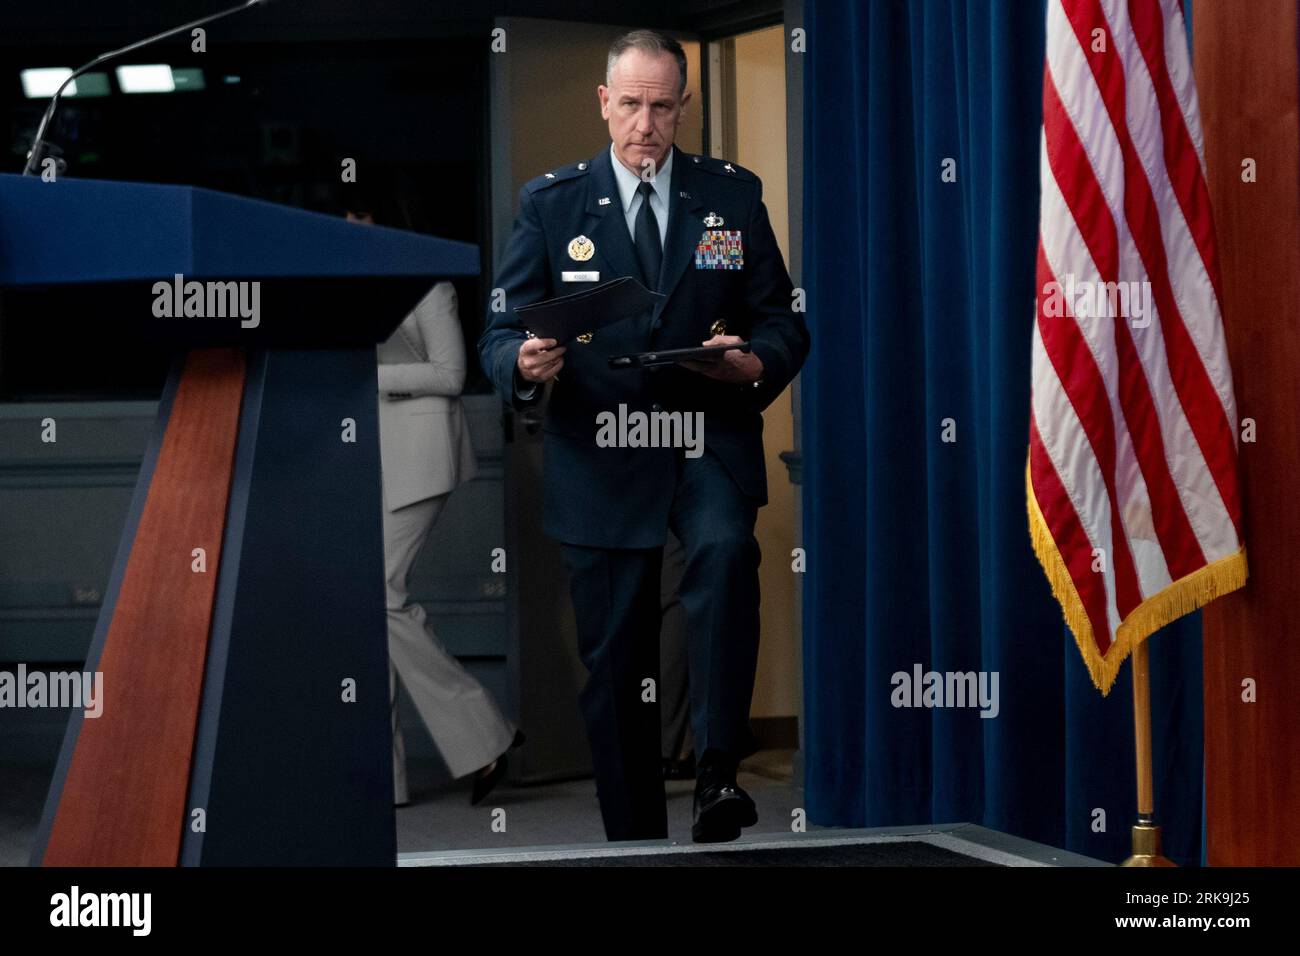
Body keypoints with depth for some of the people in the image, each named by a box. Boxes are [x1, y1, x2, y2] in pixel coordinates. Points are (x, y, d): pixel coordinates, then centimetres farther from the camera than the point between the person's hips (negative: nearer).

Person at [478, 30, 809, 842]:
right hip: (600, 459, 1)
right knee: (615, 664, 4)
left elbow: (784, 321, 8)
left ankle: (720, 772, -29)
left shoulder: (734, 195, 8)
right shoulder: (551, 203, 6)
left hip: (708, 441, -1)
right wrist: (526, 364, -20)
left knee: (726, 549, -32)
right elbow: (500, 333, 4)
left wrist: (754, 363, -16)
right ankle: (633, 839, 15)